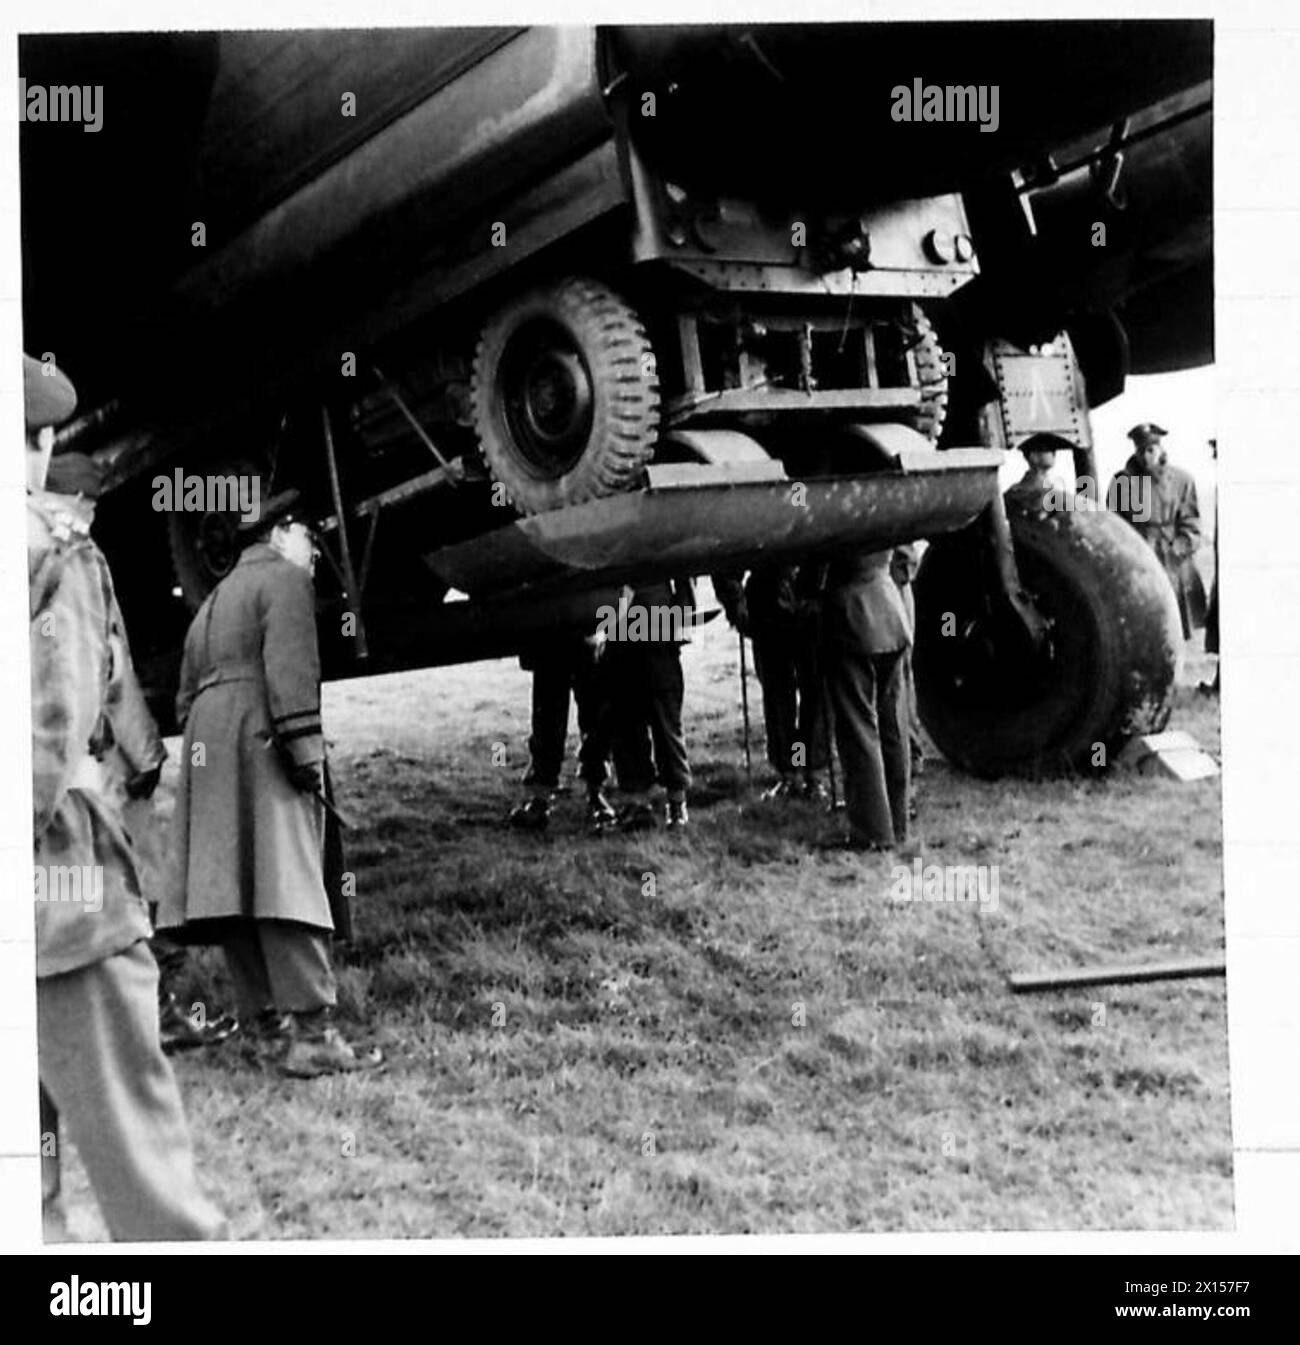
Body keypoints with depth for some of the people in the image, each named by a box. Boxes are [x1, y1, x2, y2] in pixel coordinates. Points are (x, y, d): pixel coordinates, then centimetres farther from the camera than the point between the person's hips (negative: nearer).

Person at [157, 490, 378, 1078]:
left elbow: (187, 693, 27)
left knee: (234, 891, 4)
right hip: (262, 742, -9)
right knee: (287, 886, -13)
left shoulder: (213, 600, 28)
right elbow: (290, 668, -14)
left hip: (207, 745, 9)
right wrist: (305, 745, -18)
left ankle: (266, 1028, 7)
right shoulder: (285, 579, 1)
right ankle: (311, 1033, -17)